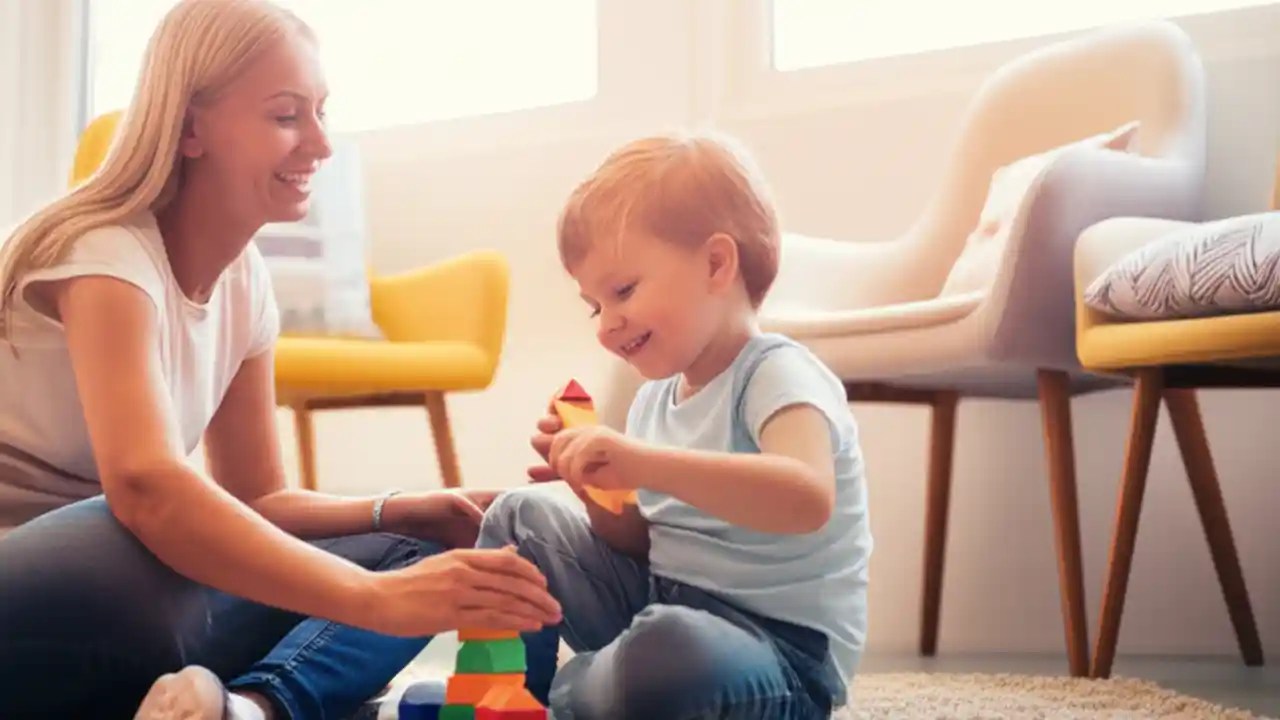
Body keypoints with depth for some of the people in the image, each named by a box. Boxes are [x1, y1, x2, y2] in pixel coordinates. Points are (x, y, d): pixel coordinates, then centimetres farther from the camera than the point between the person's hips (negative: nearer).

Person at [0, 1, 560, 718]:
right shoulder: (106, 254, -19)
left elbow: (256, 499, 10)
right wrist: (378, 597, -46)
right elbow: (144, 486, -38)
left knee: (411, 554, -8)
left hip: (121, 584, 9)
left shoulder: (245, 278, 5)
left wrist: (403, 514, -9)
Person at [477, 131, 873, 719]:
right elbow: (645, 548, 12)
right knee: (523, 518, 8)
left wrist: (637, 462, -45)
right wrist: (600, 488, -8)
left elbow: (807, 498, -40)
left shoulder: (777, 374, -18)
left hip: (777, 653, -8)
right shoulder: (655, 399, 7)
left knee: (661, 660, -40)